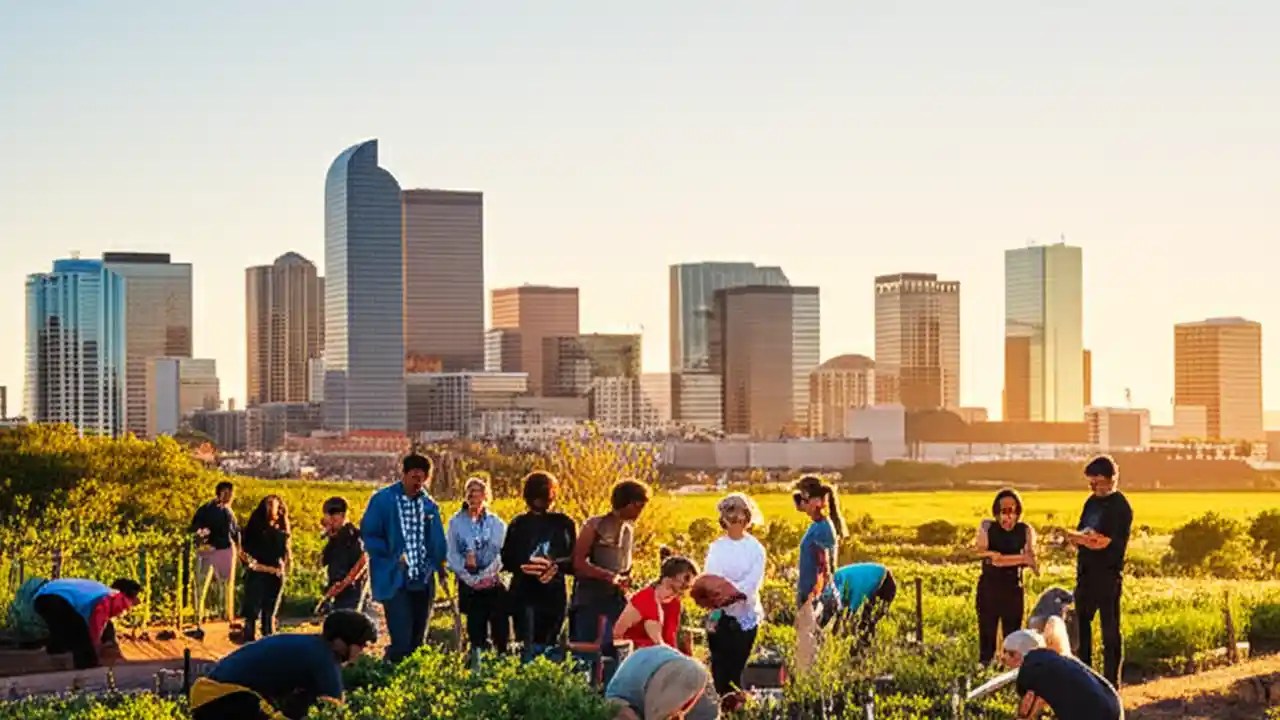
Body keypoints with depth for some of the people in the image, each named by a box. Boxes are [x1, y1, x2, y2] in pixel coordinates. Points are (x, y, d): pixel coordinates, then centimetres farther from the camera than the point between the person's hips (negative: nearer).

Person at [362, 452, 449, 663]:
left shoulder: (429, 505, 8)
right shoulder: (383, 500, -6)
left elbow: (438, 542, 15)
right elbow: (368, 535, -5)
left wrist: (440, 568, 5)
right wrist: (392, 555, -15)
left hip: (423, 581, 5)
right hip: (394, 581, -5)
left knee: (418, 640, 11)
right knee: (401, 641, -13)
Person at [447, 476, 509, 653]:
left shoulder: (497, 523, 6)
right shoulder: (456, 522, 4)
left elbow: (500, 555, -1)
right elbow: (452, 555, 0)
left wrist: (485, 575, -12)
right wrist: (470, 578, -9)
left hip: (492, 583, 0)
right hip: (468, 584, 0)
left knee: (500, 627, -8)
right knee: (476, 628, 2)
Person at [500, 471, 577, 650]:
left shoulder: (563, 524, 5)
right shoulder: (518, 524, 6)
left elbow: (575, 561, 3)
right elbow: (507, 560, 5)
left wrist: (557, 566, -17)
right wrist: (522, 567, -15)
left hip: (554, 598, 1)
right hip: (524, 596, -1)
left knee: (548, 647, 4)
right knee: (527, 649, -8)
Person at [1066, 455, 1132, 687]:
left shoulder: (1119, 507, -12)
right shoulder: (1092, 502, 13)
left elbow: (1102, 542, -19)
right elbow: (1079, 536, 13)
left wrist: (1077, 537, -4)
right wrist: (1086, 538, -10)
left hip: (1107, 575, -8)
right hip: (1086, 572, 8)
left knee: (1109, 630, -2)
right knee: (1080, 624, 13)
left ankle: (1111, 683, 2)